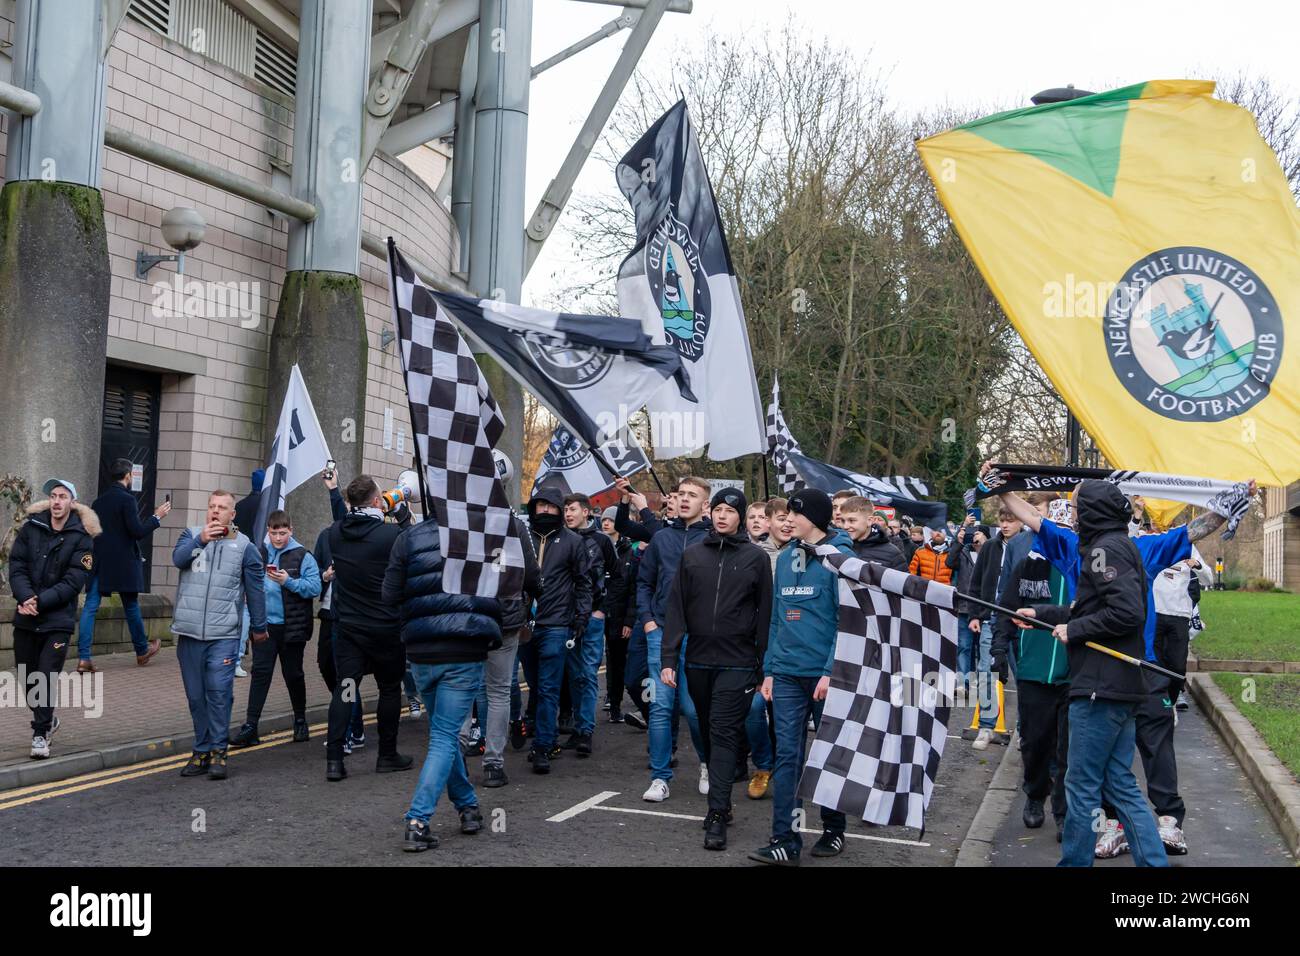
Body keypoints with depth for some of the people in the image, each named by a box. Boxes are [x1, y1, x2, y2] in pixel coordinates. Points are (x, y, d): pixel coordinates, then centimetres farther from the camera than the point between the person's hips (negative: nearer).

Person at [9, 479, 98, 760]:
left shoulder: (81, 538, -5)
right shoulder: (31, 528, 4)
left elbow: (73, 582, -10)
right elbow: (16, 567, 0)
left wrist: (40, 602, -18)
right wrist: (26, 598, -16)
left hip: (58, 620, -4)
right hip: (25, 618, 4)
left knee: (47, 679, -7)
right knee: (27, 677, 14)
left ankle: (40, 734, 5)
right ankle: (47, 719, 36)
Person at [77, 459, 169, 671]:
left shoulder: (98, 501, 10)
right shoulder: (127, 499, -11)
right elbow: (138, 532, -15)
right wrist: (157, 517, -4)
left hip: (98, 563, 5)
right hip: (123, 563, -5)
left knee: (90, 607, 0)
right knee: (131, 607, 9)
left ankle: (83, 657, -8)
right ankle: (142, 650, 25)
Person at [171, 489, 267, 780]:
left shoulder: (244, 546, 4)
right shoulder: (191, 535, 9)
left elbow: (255, 590, 8)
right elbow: (178, 558, -11)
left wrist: (258, 627, 11)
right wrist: (201, 540, -27)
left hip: (223, 635, -2)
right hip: (188, 633, 3)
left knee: (219, 692, -10)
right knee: (195, 695, 8)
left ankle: (217, 752, -2)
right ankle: (201, 751, 18)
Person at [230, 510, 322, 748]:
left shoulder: (302, 556, -6)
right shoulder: (258, 553, 4)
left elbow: (315, 587, -13)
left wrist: (288, 581, -22)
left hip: (291, 627, -2)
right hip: (264, 624, 2)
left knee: (293, 675, 11)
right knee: (260, 673, -2)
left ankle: (300, 722, 28)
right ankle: (250, 727, -1)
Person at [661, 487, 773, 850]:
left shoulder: (756, 557, 1)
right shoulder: (692, 554, 7)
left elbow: (764, 614, 1)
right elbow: (677, 608, 5)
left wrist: (764, 666, -3)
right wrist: (668, 658, -2)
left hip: (737, 663, -3)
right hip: (697, 661, 4)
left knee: (724, 734, -8)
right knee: (708, 733, 11)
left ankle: (717, 815, -8)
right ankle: (721, 803, 24)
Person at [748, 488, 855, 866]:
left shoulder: (839, 558, -8)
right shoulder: (785, 558, 10)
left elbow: (846, 620, -12)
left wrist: (832, 671, -18)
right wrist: (769, 669, 11)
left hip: (825, 674, -5)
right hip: (787, 674, 5)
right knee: (787, 755, 0)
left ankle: (833, 830, 25)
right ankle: (786, 841, 1)